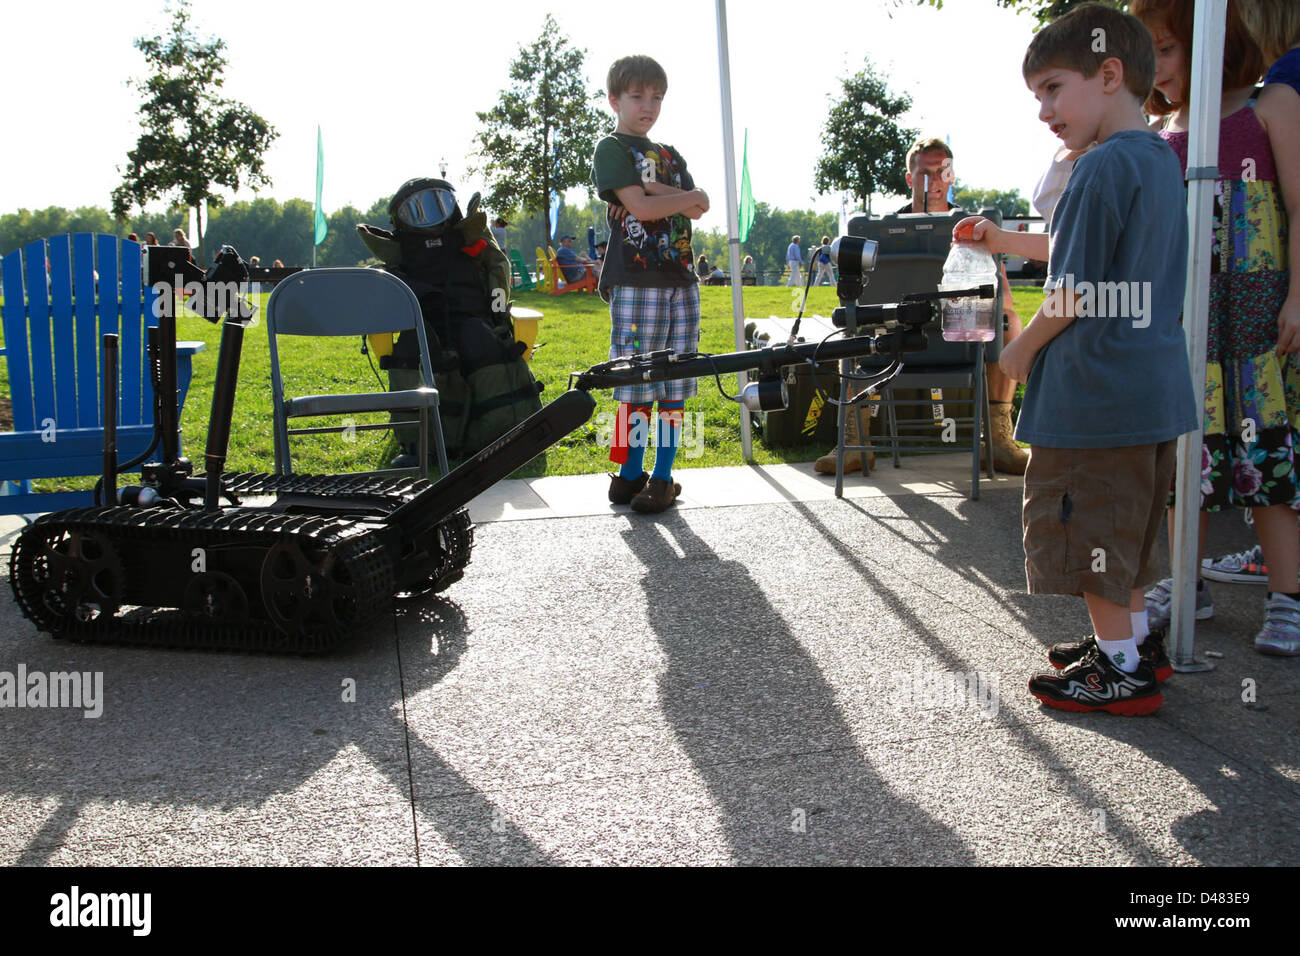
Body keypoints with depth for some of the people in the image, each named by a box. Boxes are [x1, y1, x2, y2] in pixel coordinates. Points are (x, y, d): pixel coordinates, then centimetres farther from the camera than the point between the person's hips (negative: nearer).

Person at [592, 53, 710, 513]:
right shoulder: (611, 149, 3)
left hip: (681, 279, 6)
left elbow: (700, 208, 8)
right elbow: (641, 207, -11)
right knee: (636, 383, -8)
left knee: (675, 386, 2)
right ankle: (630, 475, 0)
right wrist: (688, 195, 2)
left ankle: (663, 477, 7)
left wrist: (656, 188, -7)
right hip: (635, 280, -6)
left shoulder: (670, 156, 23)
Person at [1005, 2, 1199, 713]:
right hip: (1155, 386, 10)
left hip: (1093, 391, -10)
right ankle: (1136, 640, 33)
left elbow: (1072, 294, -18)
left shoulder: (1102, 167, -18)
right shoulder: (1162, 160, 11)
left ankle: (1119, 670, 11)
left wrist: (1021, 351, -3)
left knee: (1089, 524, 2)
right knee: (1123, 523, 21)